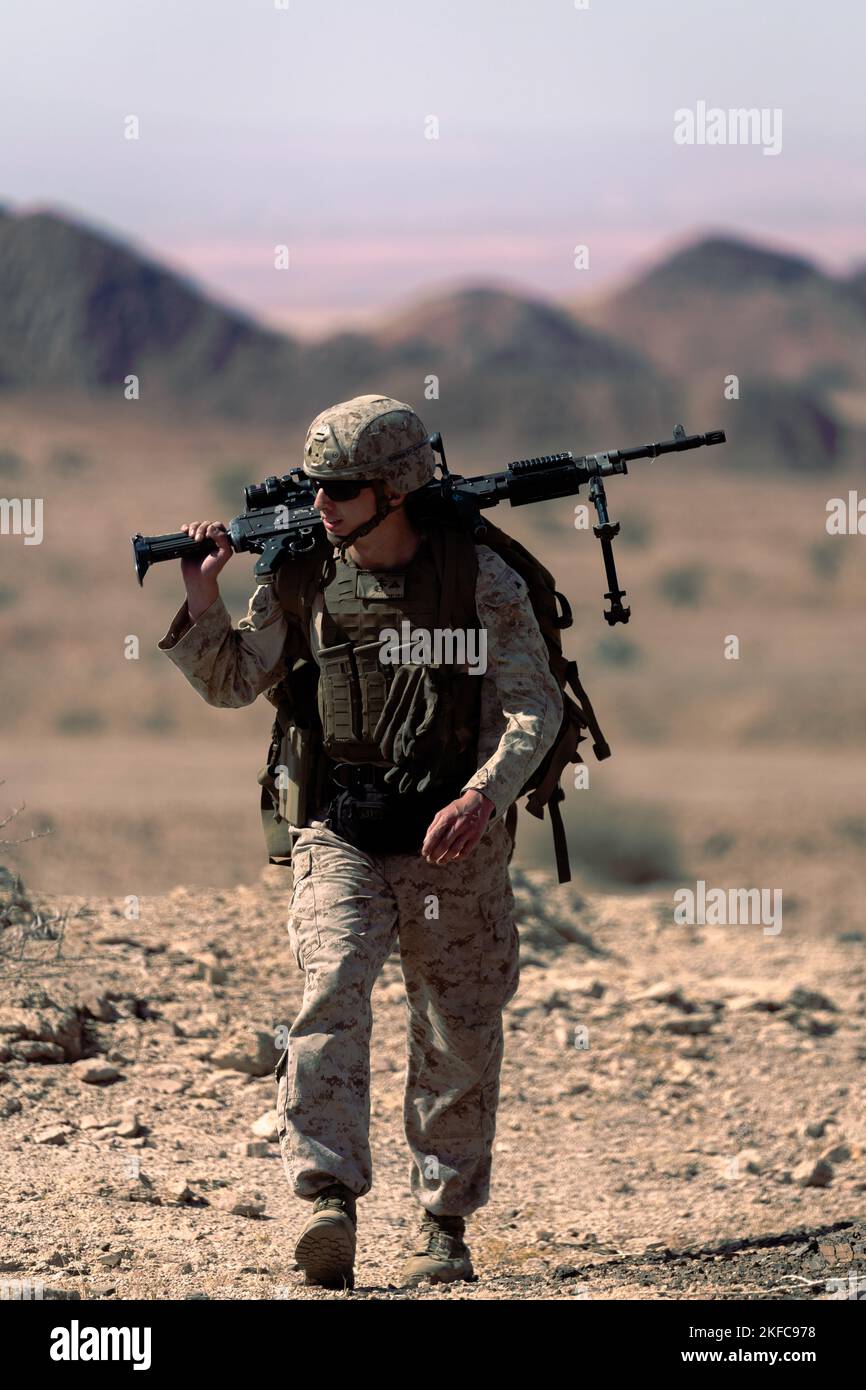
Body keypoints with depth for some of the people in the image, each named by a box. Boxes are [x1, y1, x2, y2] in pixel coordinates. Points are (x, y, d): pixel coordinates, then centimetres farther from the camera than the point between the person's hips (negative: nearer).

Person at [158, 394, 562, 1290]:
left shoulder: (482, 578, -6)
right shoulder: (303, 576, 2)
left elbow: (534, 707, -7)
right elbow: (230, 684, 12)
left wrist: (480, 797, -22)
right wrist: (201, 597, -5)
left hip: (454, 841, -1)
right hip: (340, 836, 1)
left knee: (459, 1038, 6)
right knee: (331, 998, -20)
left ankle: (443, 1224, 20)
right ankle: (329, 1203, -27)